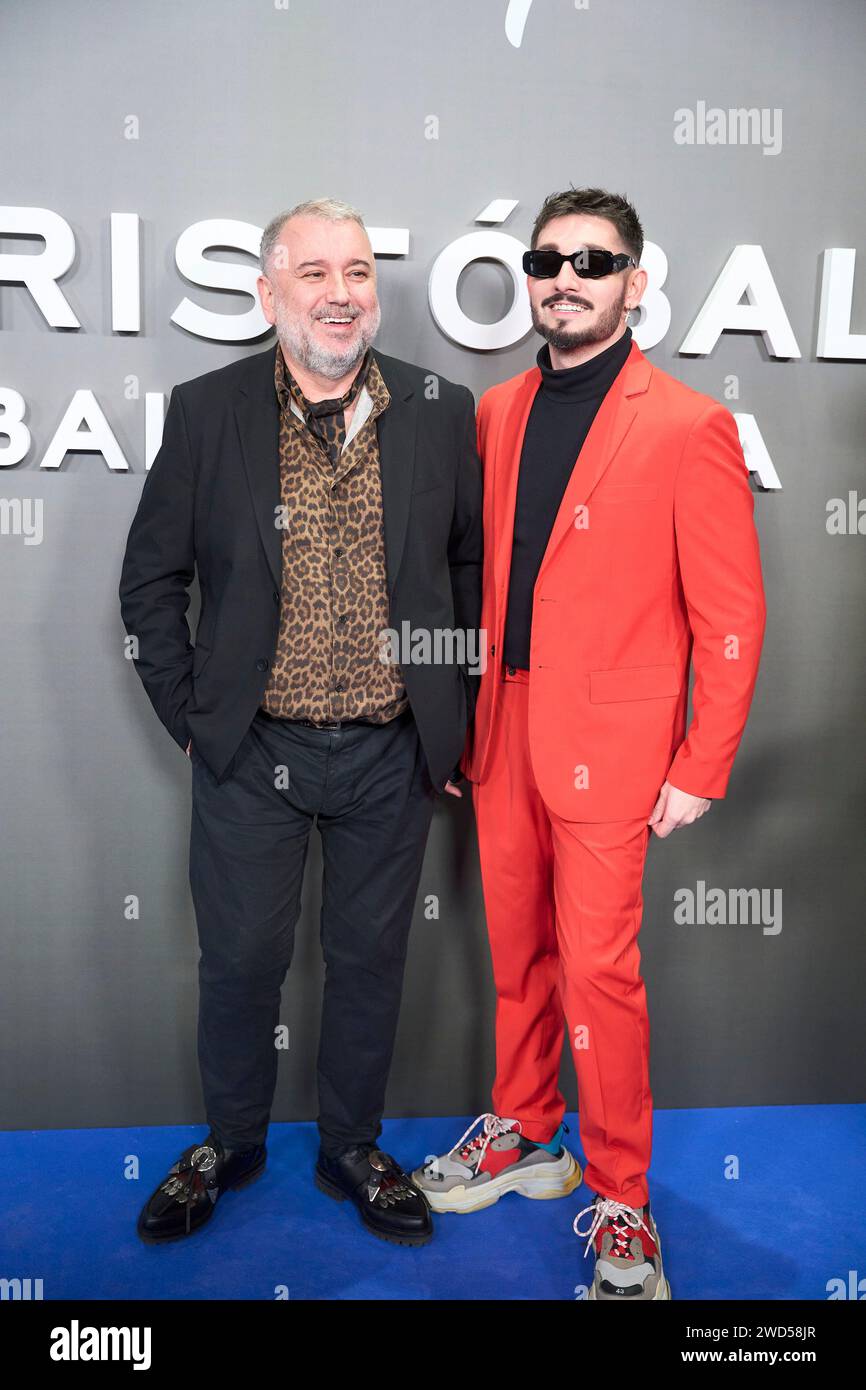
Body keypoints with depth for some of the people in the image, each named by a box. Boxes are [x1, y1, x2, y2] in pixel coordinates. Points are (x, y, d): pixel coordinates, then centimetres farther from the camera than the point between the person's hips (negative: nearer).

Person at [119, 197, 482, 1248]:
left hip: (393, 755, 1)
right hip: (250, 753, -1)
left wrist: (455, 720, 5)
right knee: (240, 958, 12)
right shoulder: (206, 411, -3)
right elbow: (150, 579, 3)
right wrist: (189, 715, -1)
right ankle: (229, 1142, 38)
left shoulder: (441, 410, 0)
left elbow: (471, 568, 7)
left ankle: (351, 1149, 37)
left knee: (369, 959, 14)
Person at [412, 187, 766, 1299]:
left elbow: (732, 618, -8)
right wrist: (462, 717, 9)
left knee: (597, 970, 1)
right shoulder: (496, 412, 9)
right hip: (502, 732, 5)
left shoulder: (688, 427, -8)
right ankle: (523, 1134, 38)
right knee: (517, 954, 16)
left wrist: (701, 771, -10)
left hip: (606, 745, -5)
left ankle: (620, 1201, 21)